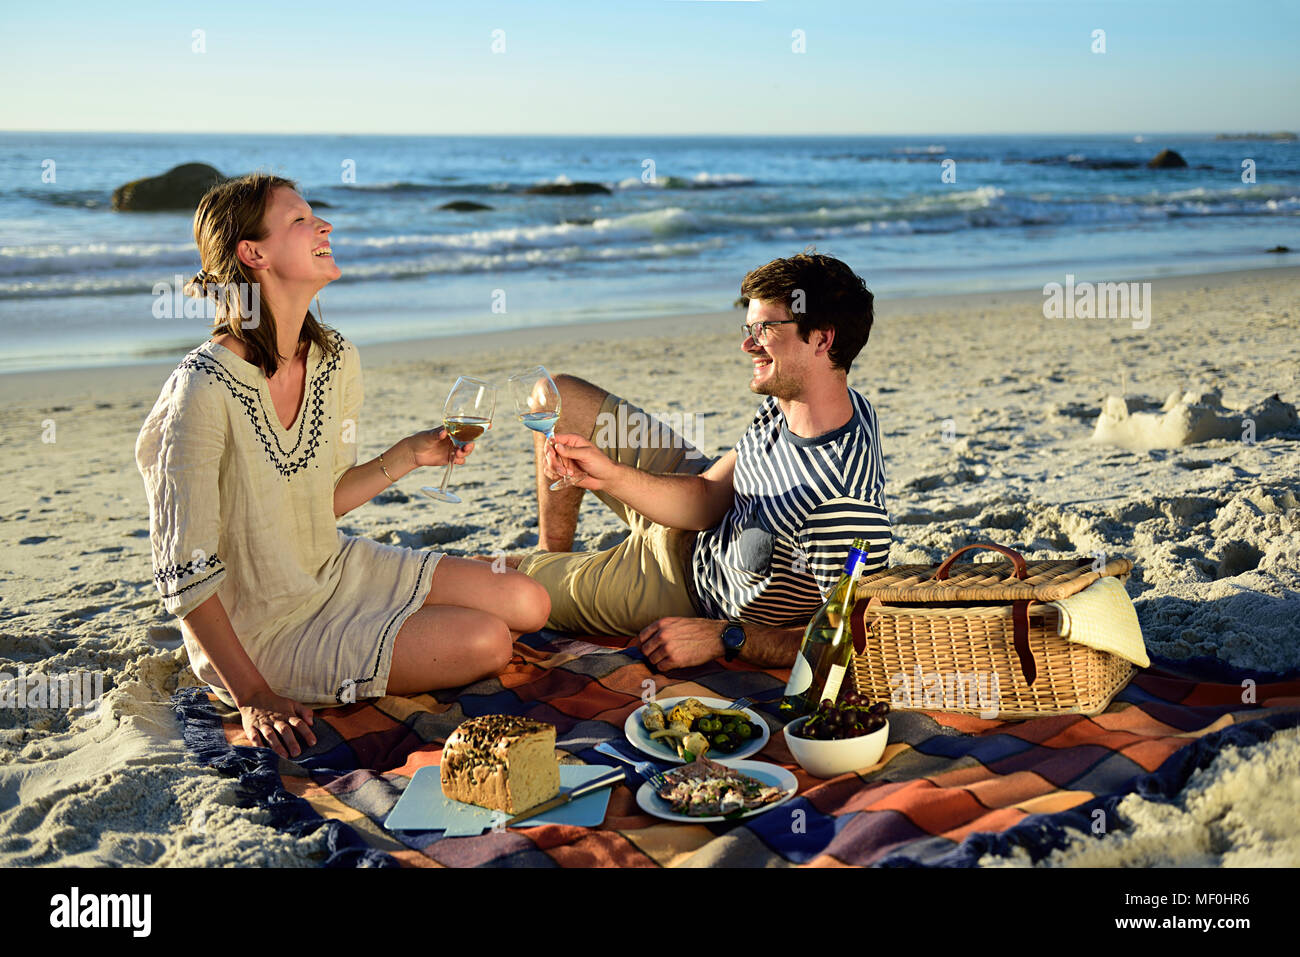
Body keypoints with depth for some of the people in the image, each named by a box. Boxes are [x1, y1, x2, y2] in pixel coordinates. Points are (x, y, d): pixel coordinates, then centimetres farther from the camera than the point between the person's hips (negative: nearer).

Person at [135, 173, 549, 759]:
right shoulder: (204, 390, -26)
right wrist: (254, 698, -23)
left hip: (334, 569, 7)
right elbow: (185, 574, -22)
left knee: (527, 605, 2)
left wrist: (410, 455, -4)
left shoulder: (336, 360, -3)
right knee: (485, 644, -17)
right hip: (255, 630, -7)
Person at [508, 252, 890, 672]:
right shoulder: (785, 405, -14)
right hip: (695, 518, 7)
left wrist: (724, 637, -36)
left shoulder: (846, 508, -41)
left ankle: (545, 571, 48)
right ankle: (551, 556, 33)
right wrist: (608, 475, -22)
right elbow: (708, 498, -9)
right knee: (559, 397, 10)